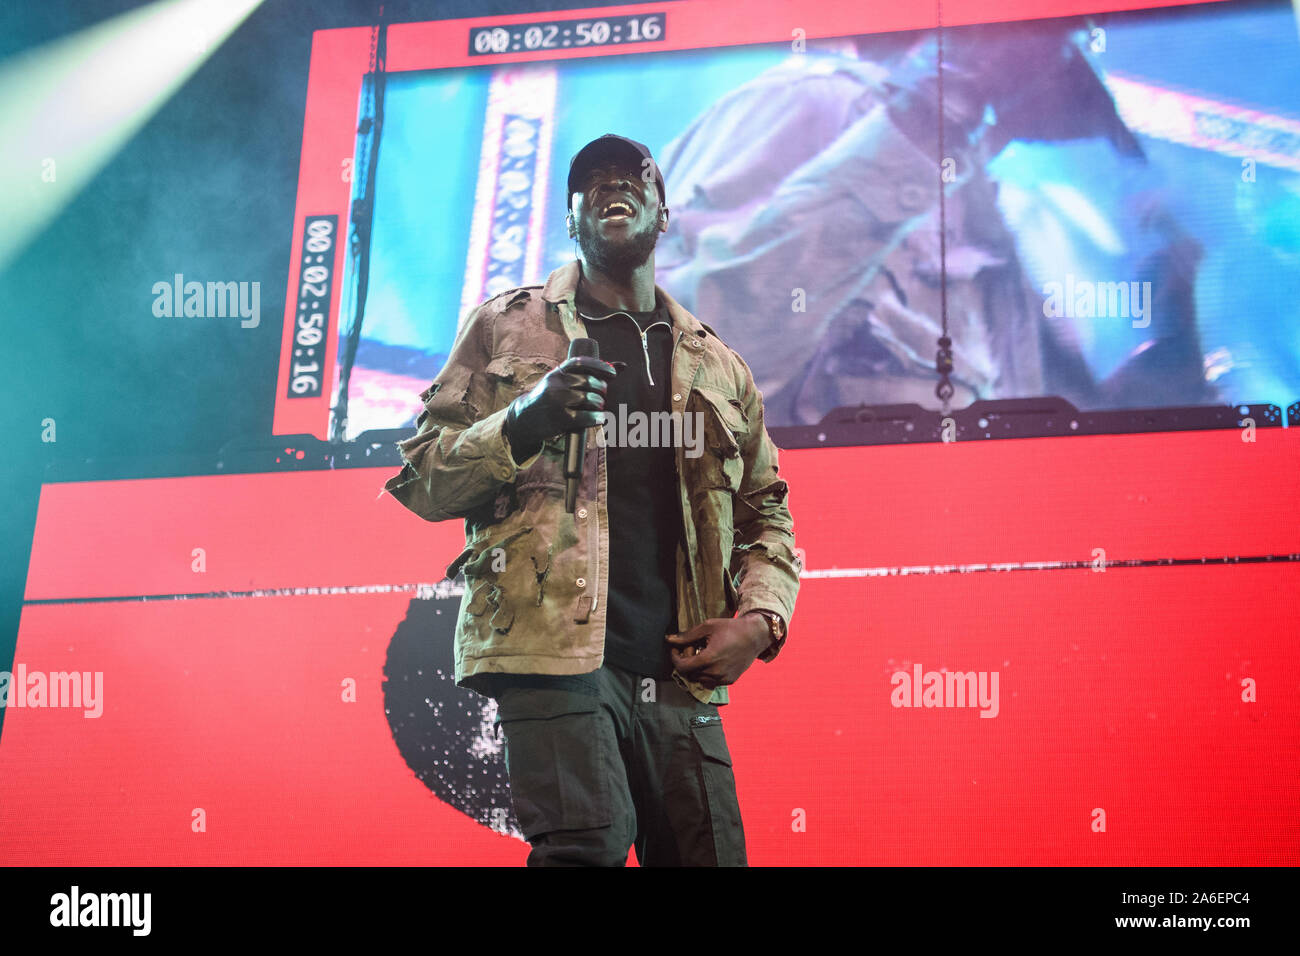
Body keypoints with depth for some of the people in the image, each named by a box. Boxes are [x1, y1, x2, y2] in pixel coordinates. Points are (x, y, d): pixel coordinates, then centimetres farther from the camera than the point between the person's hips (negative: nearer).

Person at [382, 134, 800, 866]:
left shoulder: (717, 366, 22)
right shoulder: (506, 327, 13)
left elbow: (767, 513, 24)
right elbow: (418, 480, 7)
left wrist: (760, 617, 3)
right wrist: (522, 423, -11)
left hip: (679, 675, 4)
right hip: (554, 647, -4)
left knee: (710, 854, -1)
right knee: (588, 843, -25)